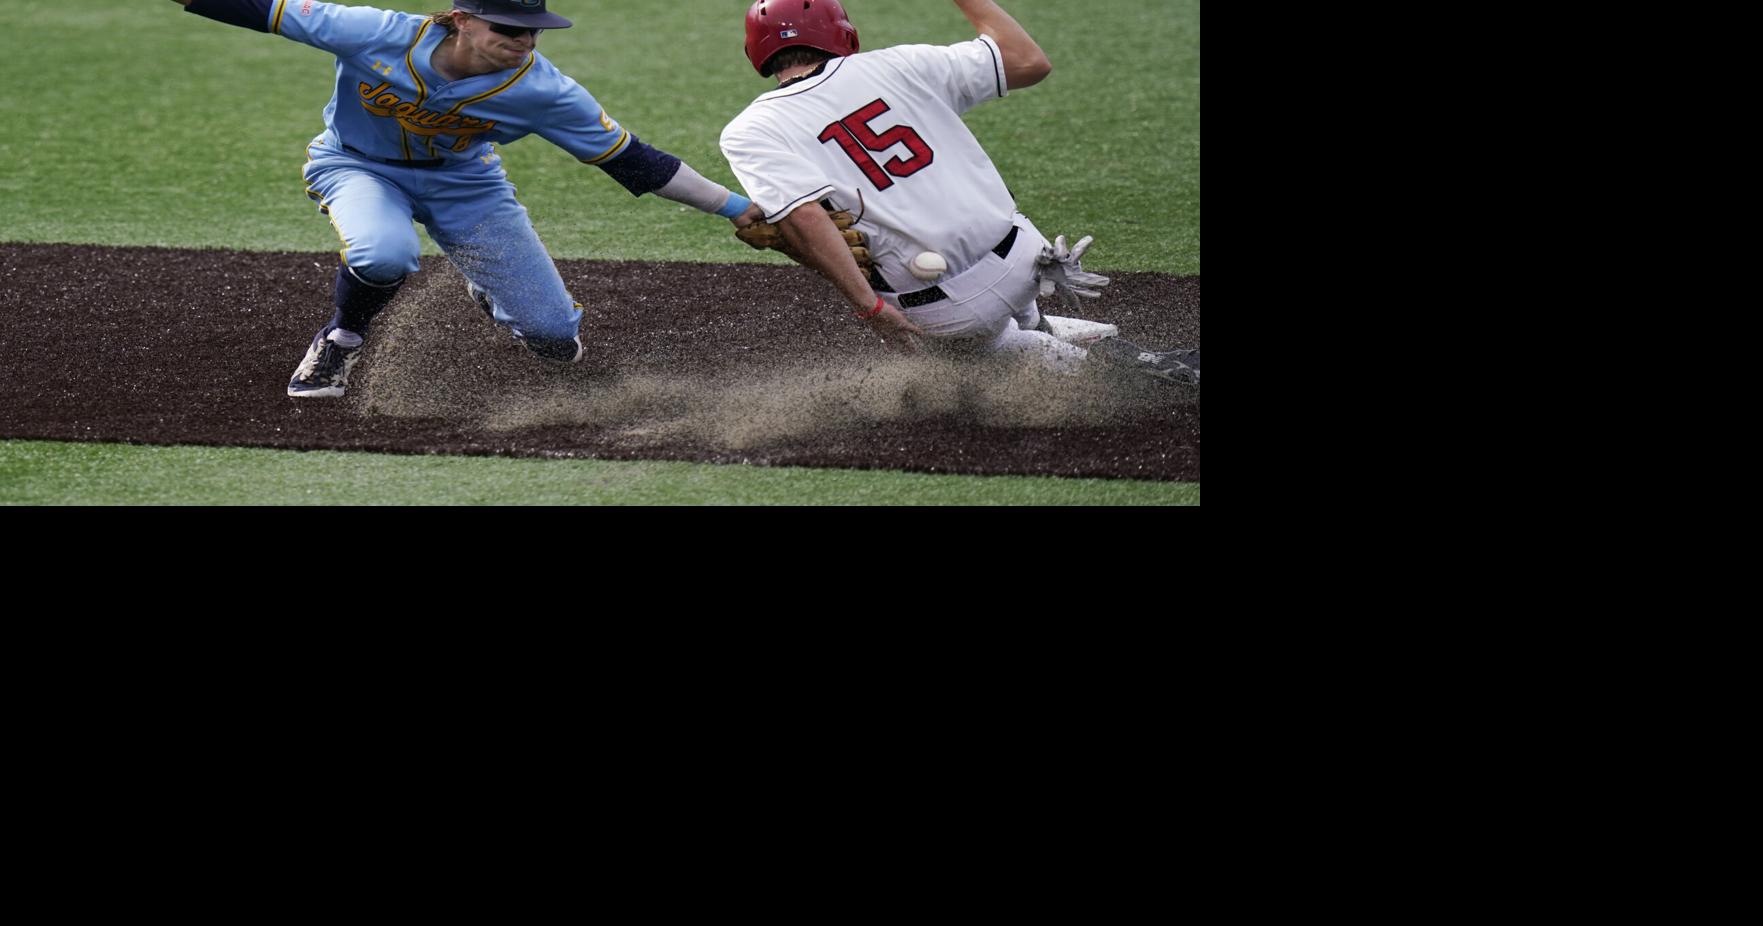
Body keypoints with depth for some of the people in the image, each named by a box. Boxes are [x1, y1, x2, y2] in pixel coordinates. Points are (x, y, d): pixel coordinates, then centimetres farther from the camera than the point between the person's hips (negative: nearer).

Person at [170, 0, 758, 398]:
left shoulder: (544, 91, -28)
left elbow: (630, 160, -20)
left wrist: (732, 207, -24)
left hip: (462, 181, 2)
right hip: (357, 164, -2)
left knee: (558, 344, 0)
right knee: (384, 254, -39)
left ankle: (490, 291, 37)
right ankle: (340, 344, -4)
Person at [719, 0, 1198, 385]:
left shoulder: (750, 133, -1)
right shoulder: (894, 66, 4)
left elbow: (802, 217, -20)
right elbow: (1030, 61, 7)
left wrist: (869, 306, -20)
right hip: (1020, 260, 5)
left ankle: (1101, 359, 2)